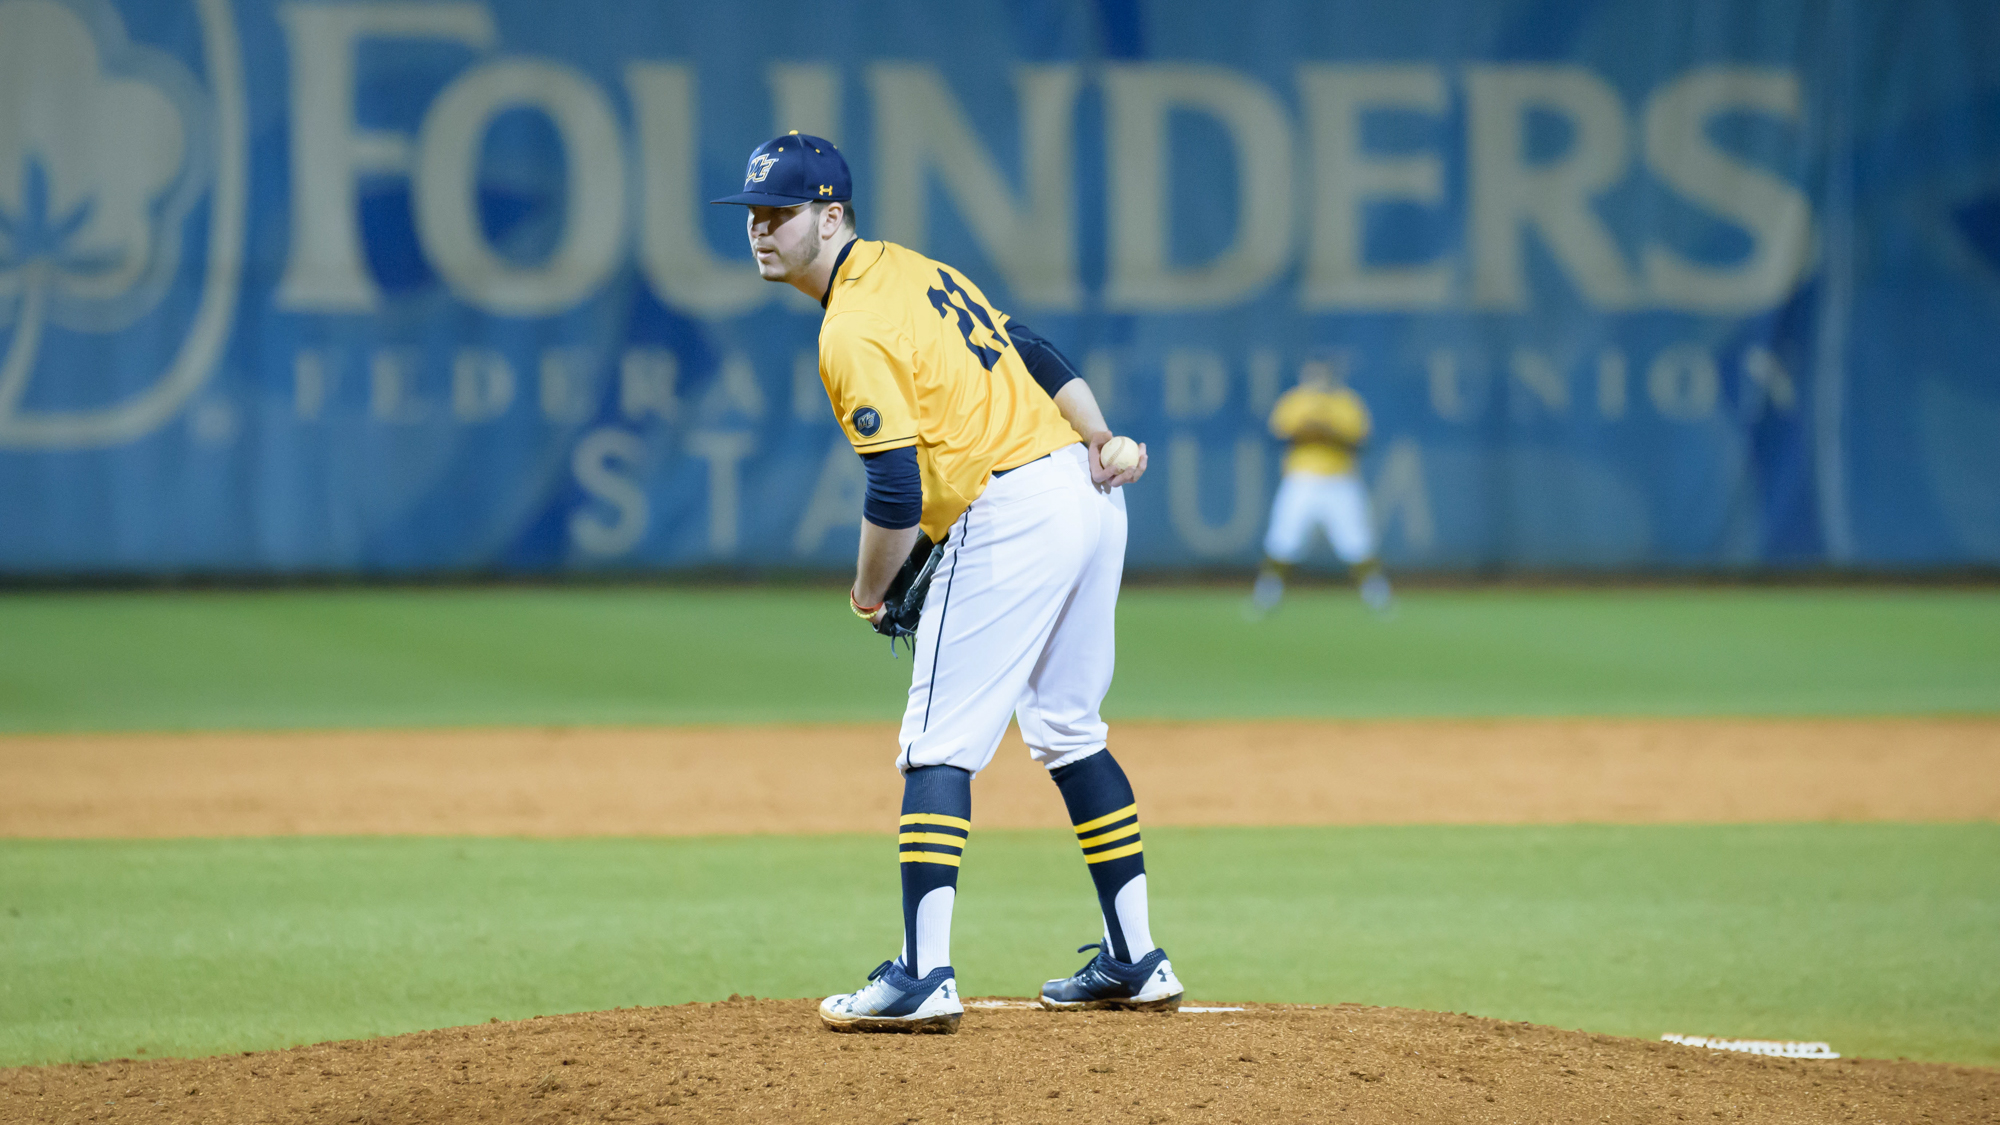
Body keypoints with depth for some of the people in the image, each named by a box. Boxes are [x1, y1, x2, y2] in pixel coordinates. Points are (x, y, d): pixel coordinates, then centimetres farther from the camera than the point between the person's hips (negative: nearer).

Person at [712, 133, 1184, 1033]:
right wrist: (1105, 440, 6)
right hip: (1088, 492, 10)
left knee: (937, 747, -8)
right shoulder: (911, 268, 18)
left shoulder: (852, 334, -13)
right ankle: (1135, 962, 23)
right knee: (1067, 731, 20)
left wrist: (869, 591, -2)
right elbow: (1032, 352, 17)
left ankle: (923, 978, -16)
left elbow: (897, 493, -18)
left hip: (1009, 514, -10)